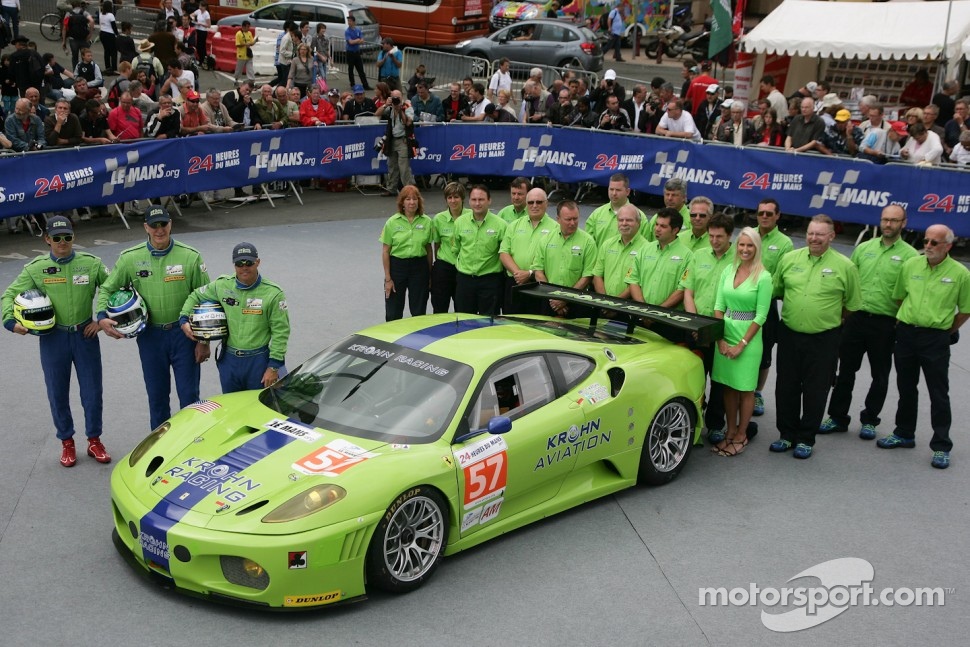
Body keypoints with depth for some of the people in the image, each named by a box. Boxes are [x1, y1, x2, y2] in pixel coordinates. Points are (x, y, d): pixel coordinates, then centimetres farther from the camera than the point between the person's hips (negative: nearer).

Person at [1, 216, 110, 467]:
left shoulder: (91, 264, -2)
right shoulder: (35, 268, -1)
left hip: (85, 334, 0)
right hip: (53, 338, 0)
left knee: (92, 392, 5)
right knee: (57, 394, 9)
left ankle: (94, 440, 22)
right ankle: (66, 442, 25)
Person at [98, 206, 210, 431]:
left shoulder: (190, 257, -6)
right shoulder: (130, 258, -2)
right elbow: (106, 289, 8)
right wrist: (102, 317, -11)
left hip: (183, 333, -2)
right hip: (150, 335, 2)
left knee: (189, 395, 3)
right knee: (156, 395, 13)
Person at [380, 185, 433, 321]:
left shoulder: (426, 222, 1)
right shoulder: (392, 222, -4)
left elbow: (429, 249, 7)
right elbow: (385, 251, -3)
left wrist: (430, 274, 8)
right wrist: (387, 278, -6)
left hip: (419, 267, 1)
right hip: (397, 266, -1)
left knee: (419, 312, 9)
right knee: (393, 313, 4)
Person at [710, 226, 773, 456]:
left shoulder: (763, 277, -9)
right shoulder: (727, 272, 6)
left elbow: (761, 315, -10)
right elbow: (719, 306, 5)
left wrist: (742, 344, -13)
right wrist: (721, 340, -4)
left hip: (748, 337, -5)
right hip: (725, 333, 5)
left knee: (745, 389, 5)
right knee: (728, 386, 11)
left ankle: (741, 436, 15)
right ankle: (730, 431, 23)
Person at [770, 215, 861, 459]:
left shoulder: (845, 266, -6)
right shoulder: (789, 259, 2)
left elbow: (852, 305, 2)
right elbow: (776, 291, 13)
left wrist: (829, 318, 4)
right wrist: (793, 308, 10)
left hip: (824, 339, -3)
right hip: (789, 335, 3)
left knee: (815, 391, 6)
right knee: (786, 388, 11)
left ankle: (806, 439, 18)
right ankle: (787, 435, 25)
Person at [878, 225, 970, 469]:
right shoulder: (911, 265, 1)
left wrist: (945, 332, 3)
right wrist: (906, 323, 12)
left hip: (936, 339, -4)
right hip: (905, 333, 4)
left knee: (939, 394, 1)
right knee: (906, 388, 16)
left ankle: (941, 447, 8)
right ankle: (904, 434, 30)